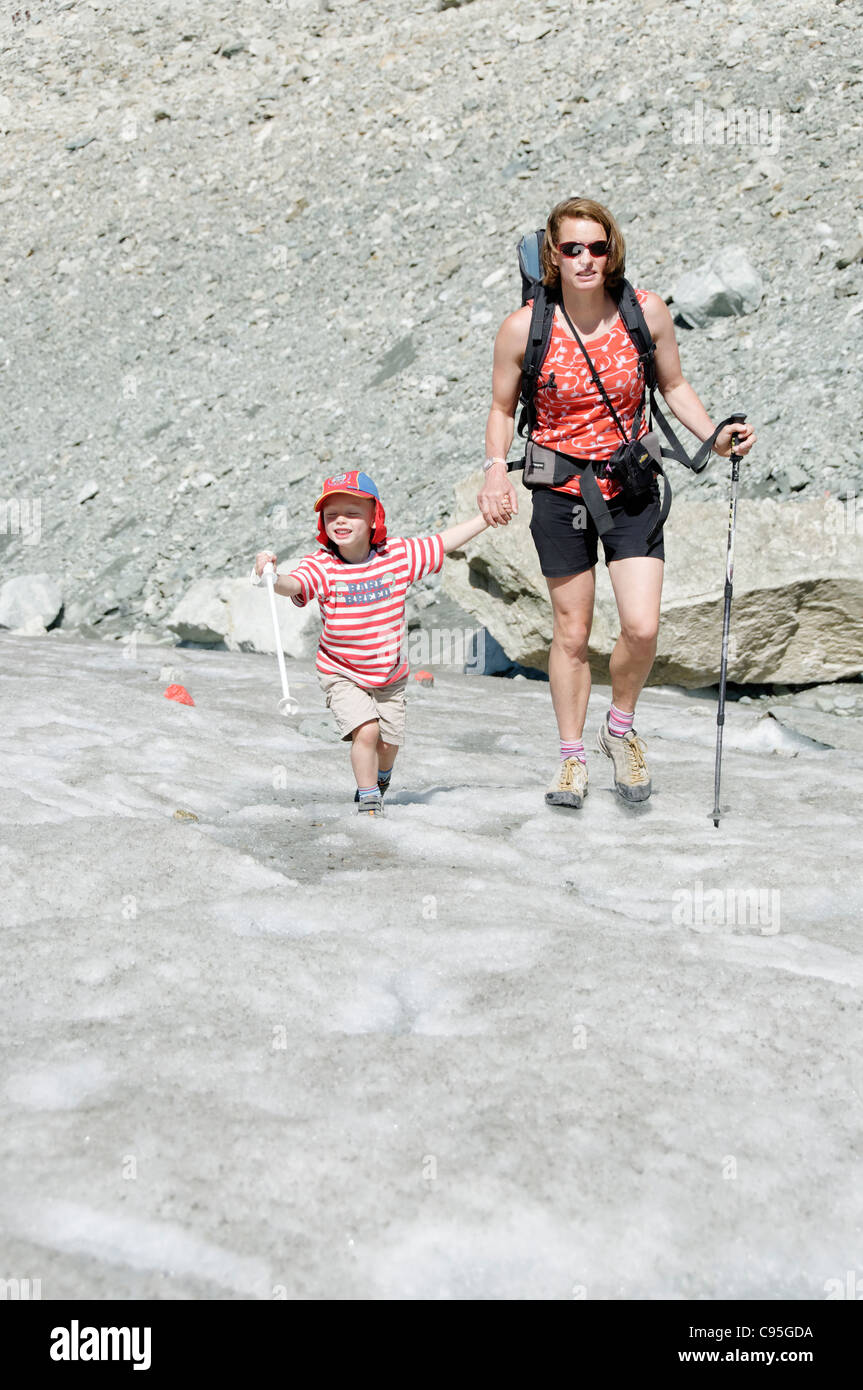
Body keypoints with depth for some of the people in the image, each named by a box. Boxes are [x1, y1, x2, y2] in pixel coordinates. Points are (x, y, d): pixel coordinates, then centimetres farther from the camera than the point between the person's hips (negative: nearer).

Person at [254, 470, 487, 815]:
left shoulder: (398, 554, -11)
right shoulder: (321, 567, -20)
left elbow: (444, 542, 1)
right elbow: (294, 584, -39)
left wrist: (487, 518, 5)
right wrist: (272, 576, -61)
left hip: (390, 674, 3)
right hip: (341, 674, -3)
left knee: (389, 743, 12)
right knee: (366, 730, -21)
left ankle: (381, 775, 48)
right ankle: (368, 799, 2)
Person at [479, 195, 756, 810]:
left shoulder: (647, 311, -8)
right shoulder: (524, 328, -11)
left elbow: (673, 384, 7)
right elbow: (503, 408, 2)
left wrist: (715, 436, -7)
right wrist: (497, 469, -15)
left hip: (633, 485, 1)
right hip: (561, 489, -1)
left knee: (642, 627, -9)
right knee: (572, 631, 6)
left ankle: (621, 728, 20)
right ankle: (572, 755, 26)